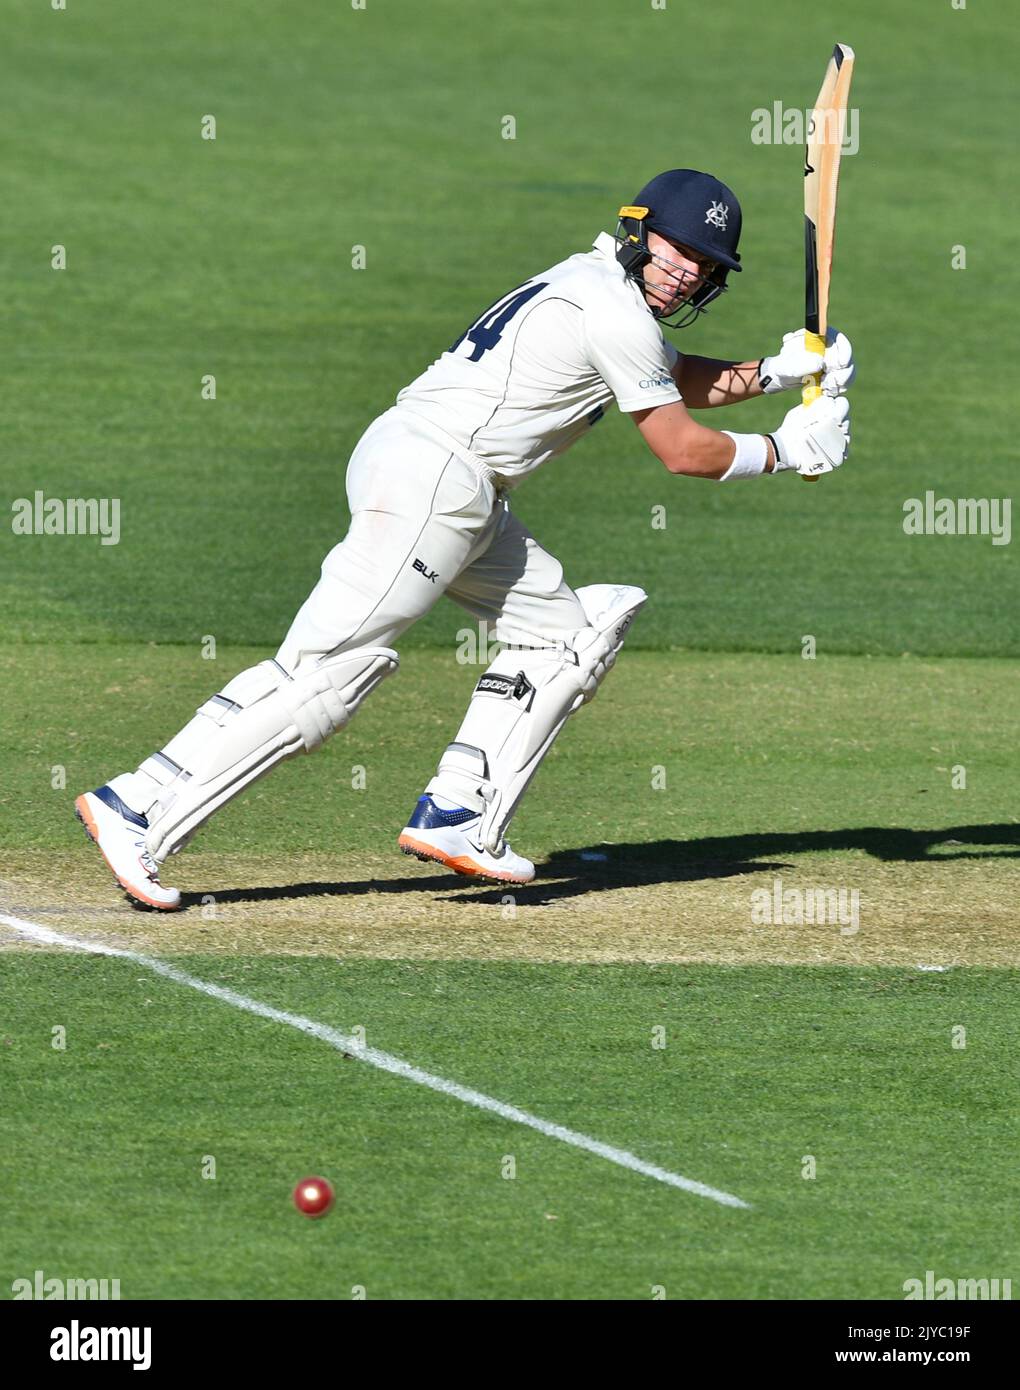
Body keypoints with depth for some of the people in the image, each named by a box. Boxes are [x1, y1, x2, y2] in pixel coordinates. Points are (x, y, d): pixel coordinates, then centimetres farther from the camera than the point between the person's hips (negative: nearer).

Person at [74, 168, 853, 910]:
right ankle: (139, 814, -17)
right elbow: (684, 451, -6)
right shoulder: (616, 311, -10)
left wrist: (778, 371, 19)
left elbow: (683, 381, 33)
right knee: (328, 667, -14)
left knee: (565, 631, 15)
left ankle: (457, 820, 9)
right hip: (435, 477, -11)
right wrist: (787, 450, 6)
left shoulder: (594, 283, 20)